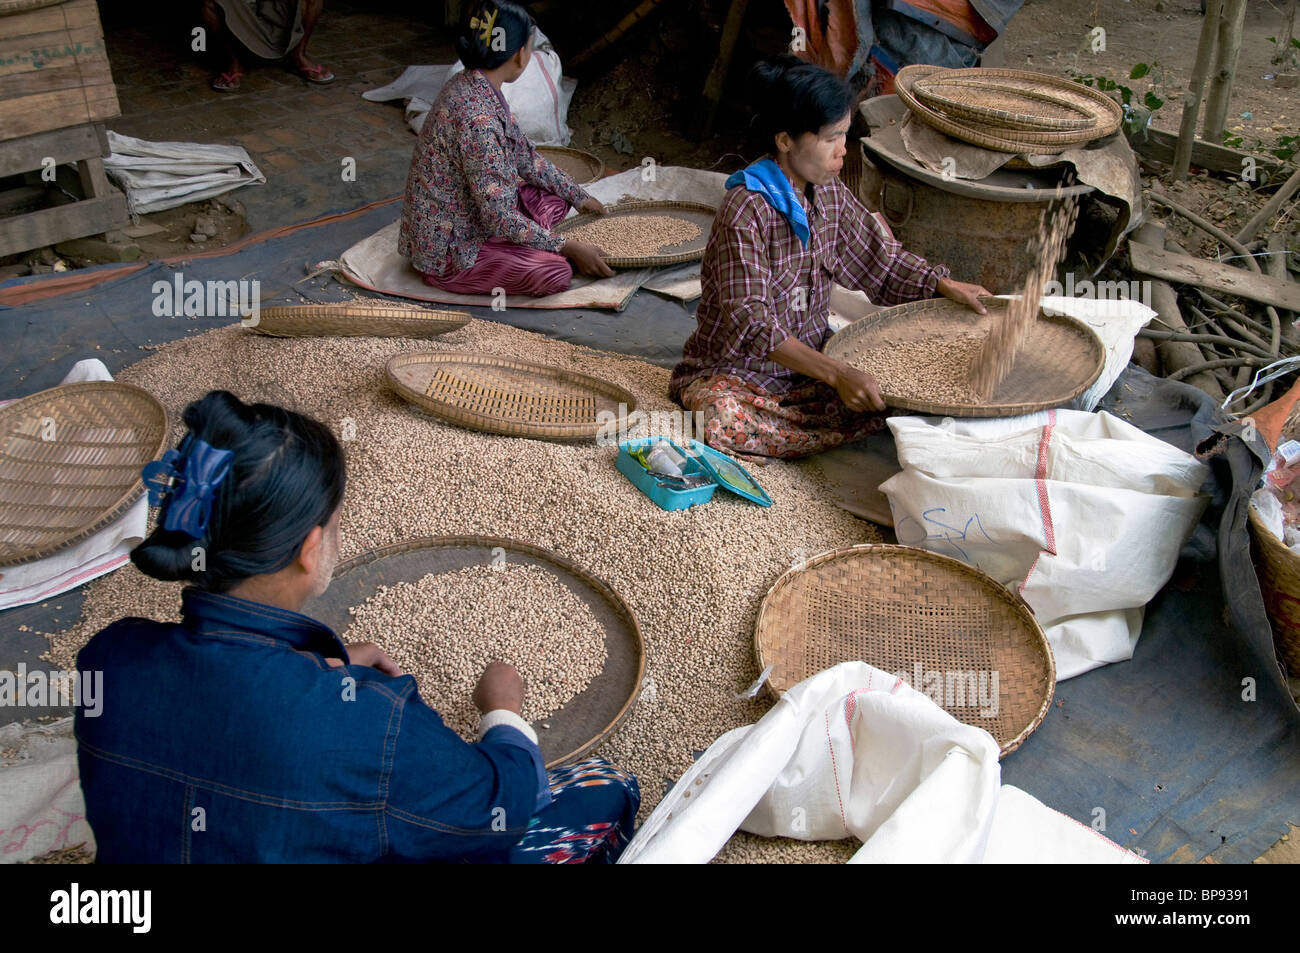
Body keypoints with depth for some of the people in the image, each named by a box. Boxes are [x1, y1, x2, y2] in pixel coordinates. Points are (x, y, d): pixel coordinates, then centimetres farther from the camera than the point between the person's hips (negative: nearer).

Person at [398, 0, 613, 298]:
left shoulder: (469, 85, 0)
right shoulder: (478, 117, -30)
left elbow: (525, 156, 13)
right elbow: (499, 218, -28)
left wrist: (579, 196, 17)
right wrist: (569, 247, -21)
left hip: (468, 218, 9)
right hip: (445, 253, -9)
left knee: (552, 200, 11)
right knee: (556, 272, -20)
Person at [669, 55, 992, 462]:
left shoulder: (829, 192, 1)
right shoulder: (746, 211, -22)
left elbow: (880, 260, 15)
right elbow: (752, 323, -29)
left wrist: (947, 286, 0)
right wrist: (837, 374, -37)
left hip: (810, 360, 7)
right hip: (734, 372, -7)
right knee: (722, 420, -39)